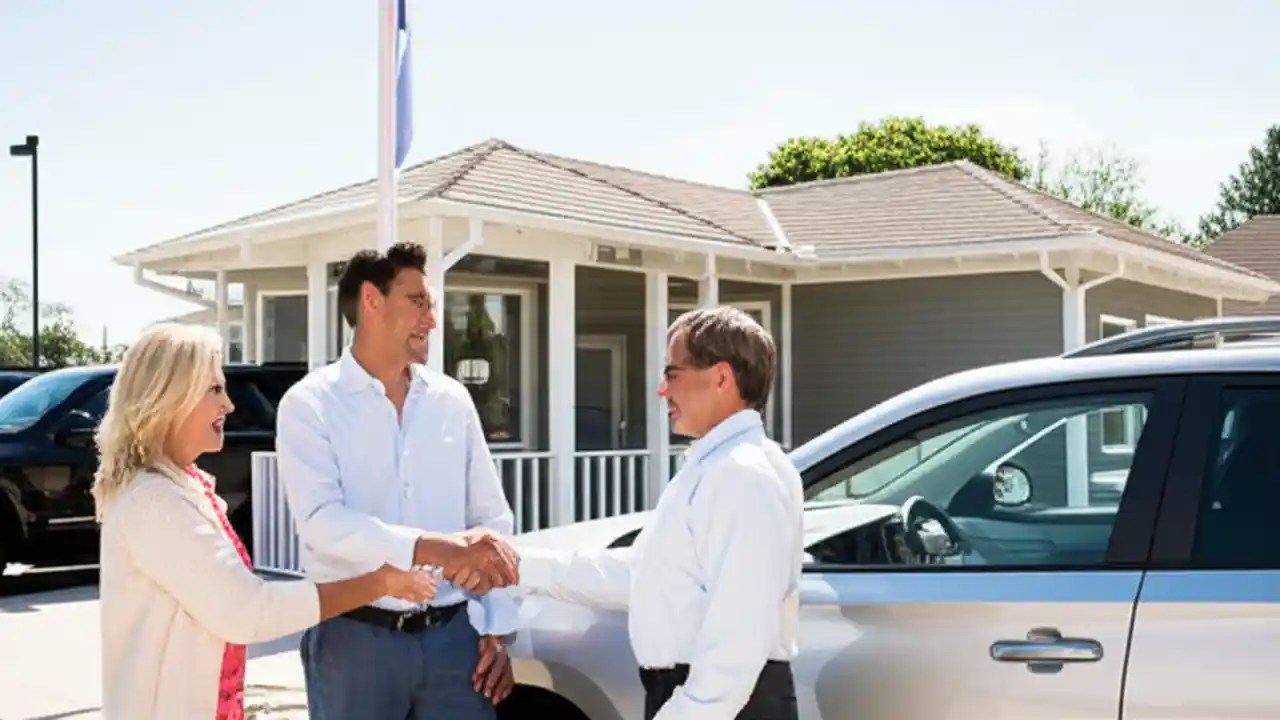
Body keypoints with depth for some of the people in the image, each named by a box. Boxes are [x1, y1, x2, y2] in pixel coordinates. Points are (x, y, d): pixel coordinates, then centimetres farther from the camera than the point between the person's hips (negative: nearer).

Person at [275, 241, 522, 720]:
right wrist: (436, 549, -28)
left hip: (452, 634, 3)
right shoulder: (311, 404, -4)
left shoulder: (452, 400, 8)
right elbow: (322, 520, -18)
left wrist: (496, 629, 6)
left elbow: (493, 519, 11)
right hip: (354, 639, -3)